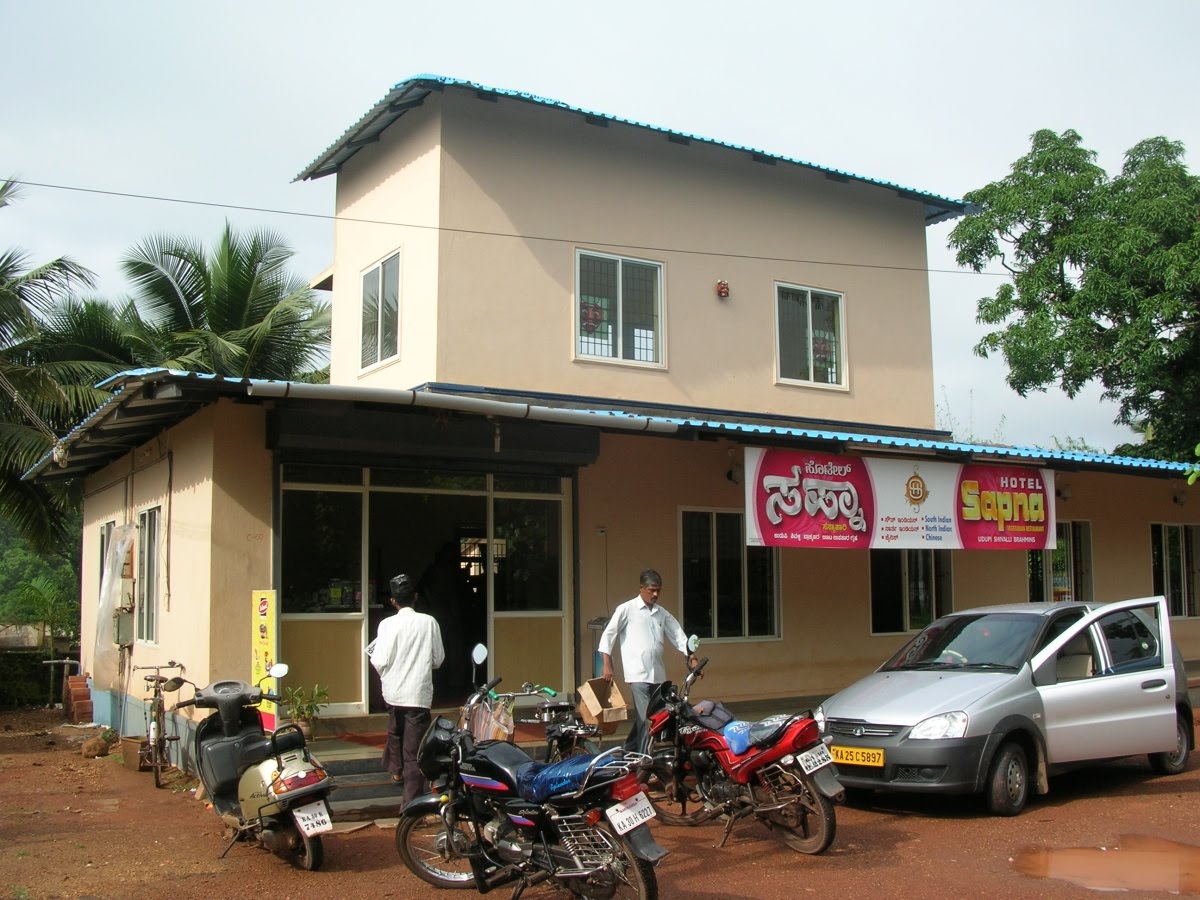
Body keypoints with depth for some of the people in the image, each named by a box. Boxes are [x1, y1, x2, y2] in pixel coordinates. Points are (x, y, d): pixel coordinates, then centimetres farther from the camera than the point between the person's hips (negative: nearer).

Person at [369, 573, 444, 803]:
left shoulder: (388, 624, -9)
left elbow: (380, 663, -10)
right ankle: (412, 799, -5)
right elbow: (438, 659, 0)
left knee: (395, 732, 28)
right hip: (419, 693, -1)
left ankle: (397, 772, 49)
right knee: (414, 748, -1)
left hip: (394, 691, 2)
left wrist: (373, 654, 12)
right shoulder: (429, 622, -6)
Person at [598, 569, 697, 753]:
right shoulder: (627, 609, -1)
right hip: (638, 674, -6)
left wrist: (691, 658, 0)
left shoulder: (662, 614, 15)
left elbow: (678, 636, 14)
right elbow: (608, 634, -2)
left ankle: (629, 751, 26)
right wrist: (607, 665, -8)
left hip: (658, 674, 6)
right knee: (645, 718, -13)